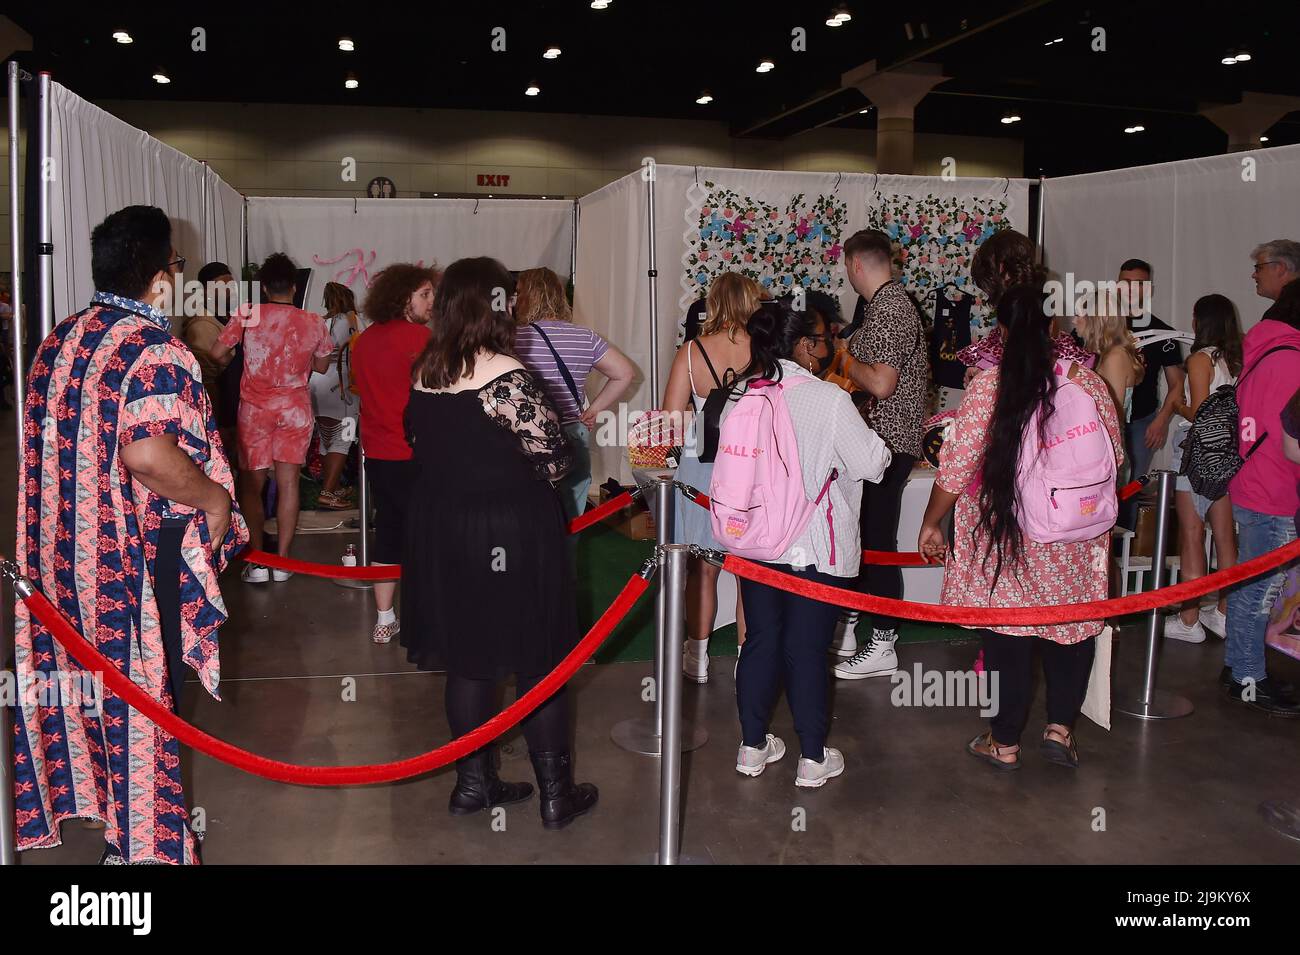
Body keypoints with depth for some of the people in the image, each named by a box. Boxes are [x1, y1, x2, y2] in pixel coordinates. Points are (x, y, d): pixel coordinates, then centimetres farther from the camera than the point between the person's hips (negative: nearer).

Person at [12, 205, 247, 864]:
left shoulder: (60, 340, 7)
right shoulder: (153, 351, -19)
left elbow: (55, 443, 15)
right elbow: (149, 456, -31)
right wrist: (215, 497, -16)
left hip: (69, 550, 8)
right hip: (141, 558, -8)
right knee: (146, 691, 6)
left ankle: (96, 803, 37)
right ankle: (144, 841, 18)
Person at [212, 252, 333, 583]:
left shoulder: (248, 314, -7)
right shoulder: (313, 322, -3)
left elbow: (217, 353, -7)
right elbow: (321, 365, 10)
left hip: (255, 407, -1)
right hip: (295, 407, 1)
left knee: (252, 484, 8)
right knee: (288, 482, 7)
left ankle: (257, 562, 5)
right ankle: (282, 560, 9)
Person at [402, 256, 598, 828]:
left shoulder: (424, 375, 1)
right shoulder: (506, 377, -19)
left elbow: (422, 444, 11)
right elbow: (554, 457, -17)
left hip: (443, 529, 6)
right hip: (514, 532, -6)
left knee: (467, 658, 16)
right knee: (539, 659, 7)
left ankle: (474, 782, 27)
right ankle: (556, 793, 17)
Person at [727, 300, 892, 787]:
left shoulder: (741, 394, -2)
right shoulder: (828, 399, -17)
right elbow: (873, 463, -10)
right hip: (815, 548, -5)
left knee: (760, 641, 15)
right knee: (808, 650, 5)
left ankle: (753, 746, 26)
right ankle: (813, 757, 18)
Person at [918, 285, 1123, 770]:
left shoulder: (987, 386, -12)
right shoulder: (1088, 382, -4)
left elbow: (956, 466, -12)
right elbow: (1113, 457, 6)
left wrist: (931, 523, 0)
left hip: (1003, 532, -2)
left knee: (1007, 636, 8)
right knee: (1073, 628, 19)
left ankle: (1005, 742, 19)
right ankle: (1059, 728, 20)